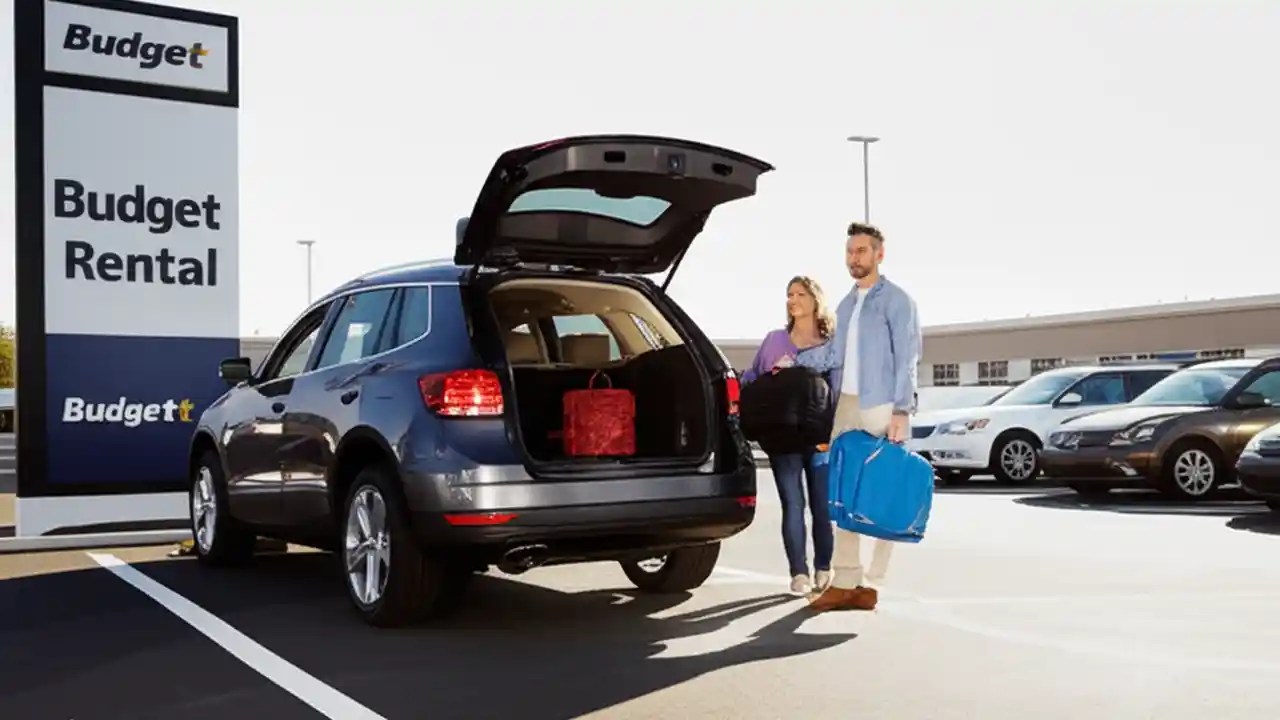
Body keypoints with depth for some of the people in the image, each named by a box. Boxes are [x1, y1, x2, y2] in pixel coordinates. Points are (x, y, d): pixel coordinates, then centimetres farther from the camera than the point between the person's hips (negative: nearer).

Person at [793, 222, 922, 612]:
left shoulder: (896, 300, -1)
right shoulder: (845, 305, 20)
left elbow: (906, 359, -8)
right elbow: (834, 354, 12)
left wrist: (901, 410, -15)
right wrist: (793, 361, -2)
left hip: (881, 407, -7)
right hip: (846, 405, 7)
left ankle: (870, 584, 1)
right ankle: (845, 582, 10)